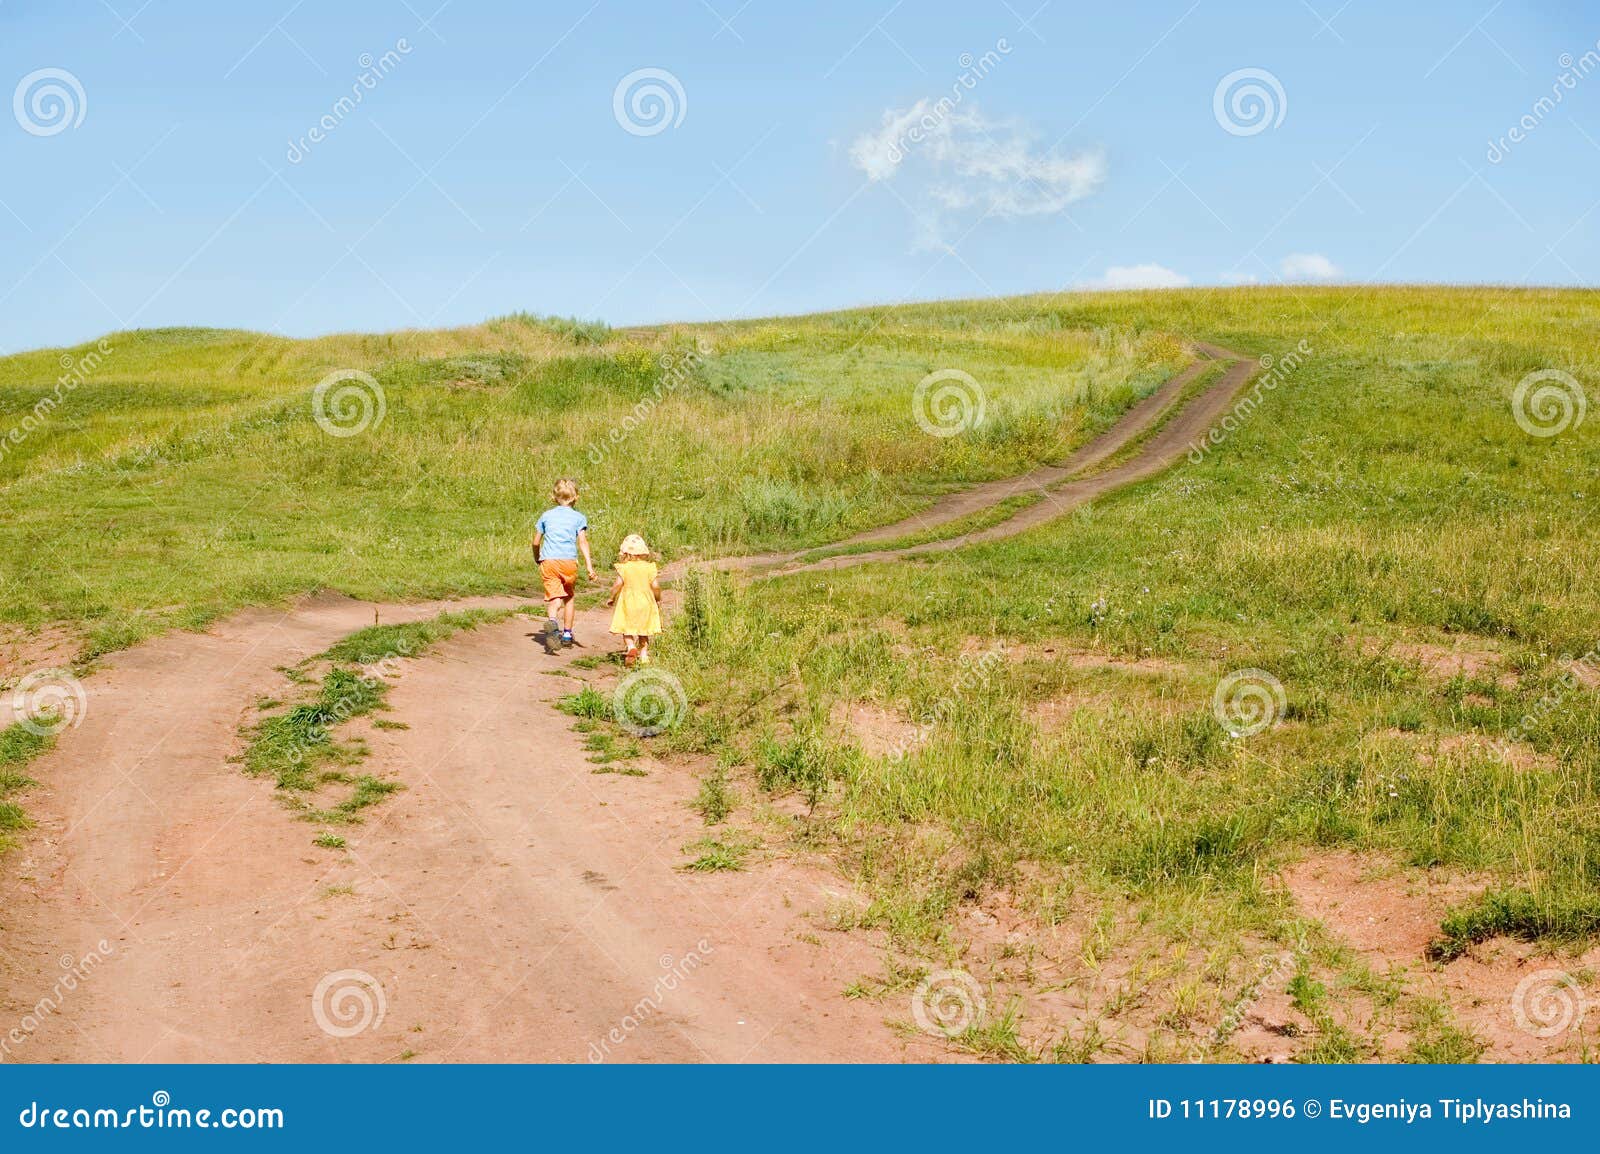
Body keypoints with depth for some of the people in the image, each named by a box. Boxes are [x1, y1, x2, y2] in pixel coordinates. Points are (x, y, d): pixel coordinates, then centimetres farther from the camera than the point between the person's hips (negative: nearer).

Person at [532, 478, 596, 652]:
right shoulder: (579, 517, 8)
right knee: (570, 596, 21)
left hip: (548, 560, 0)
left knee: (554, 597, -8)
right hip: (569, 561, 0)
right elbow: (582, 541, -6)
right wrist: (589, 565, -11)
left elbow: (536, 542, 15)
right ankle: (567, 634, 24)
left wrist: (537, 558, 34)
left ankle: (553, 622, -40)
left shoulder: (546, 515, 14)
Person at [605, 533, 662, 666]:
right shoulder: (649, 567, -2)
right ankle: (643, 654, 14)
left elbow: (618, 583, -15)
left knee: (627, 629, 6)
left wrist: (612, 598, 0)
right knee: (643, 631, 16)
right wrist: (658, 599, 10)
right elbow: (655, 585, -6)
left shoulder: (623, 567, -8)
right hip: (646, 603, 2)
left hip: (628, 602, -2)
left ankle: (631, 647, -19)